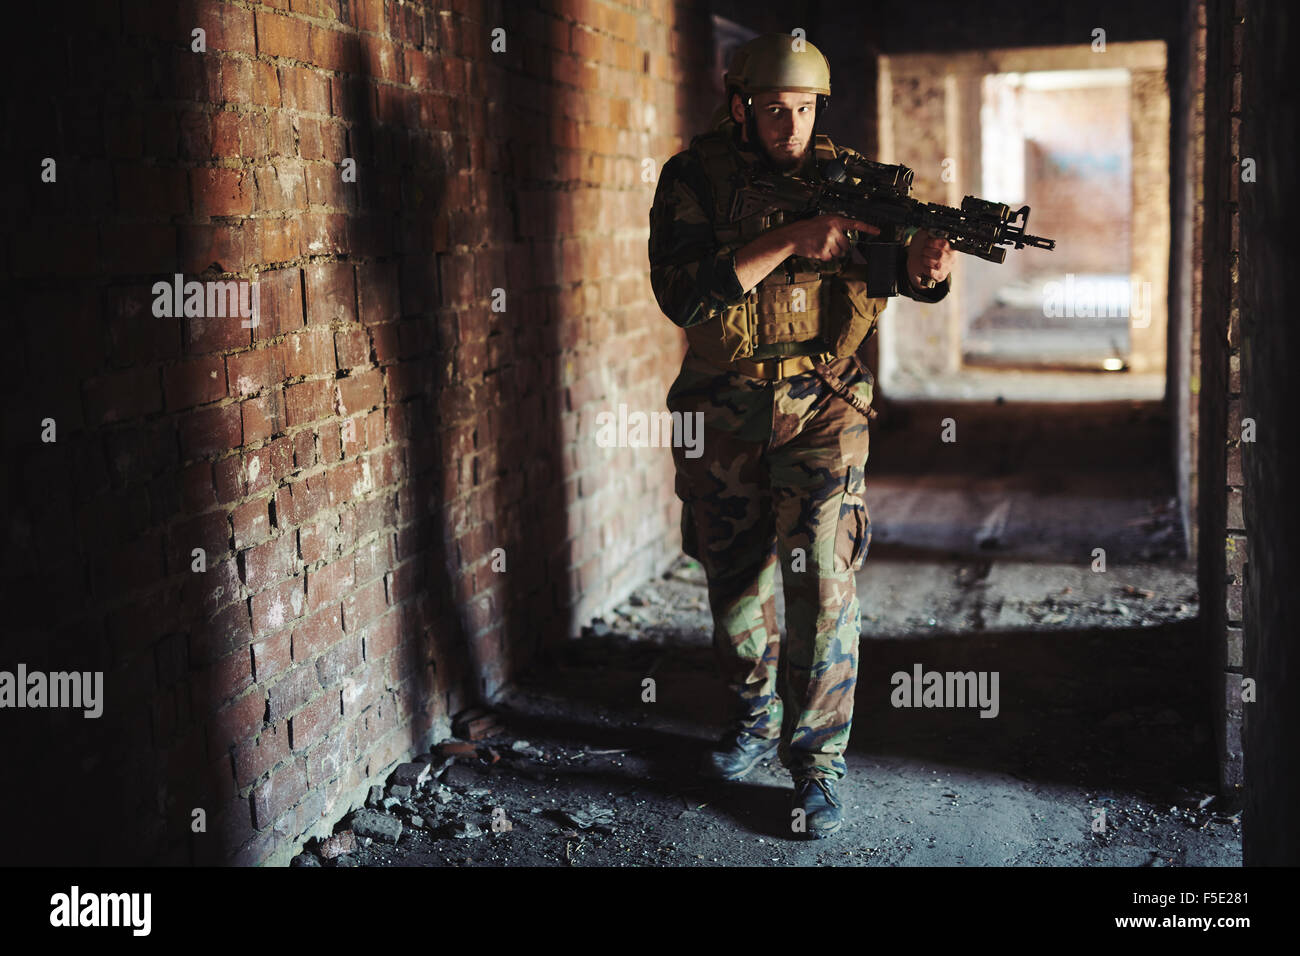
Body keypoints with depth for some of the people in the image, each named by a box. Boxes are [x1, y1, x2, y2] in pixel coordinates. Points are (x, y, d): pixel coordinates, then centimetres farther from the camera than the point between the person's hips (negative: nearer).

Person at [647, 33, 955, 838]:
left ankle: (819, 759, 3)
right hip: (721, 412, 1)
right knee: (734, 575, 14)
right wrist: (790, 242, -26)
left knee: (822, 576, -9)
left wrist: (924, 260, -34)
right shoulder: (694, 180, -6)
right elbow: (681, 294, -19)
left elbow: (891, 260, -9)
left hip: (822, 406, -1)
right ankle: (756, 717, 36)